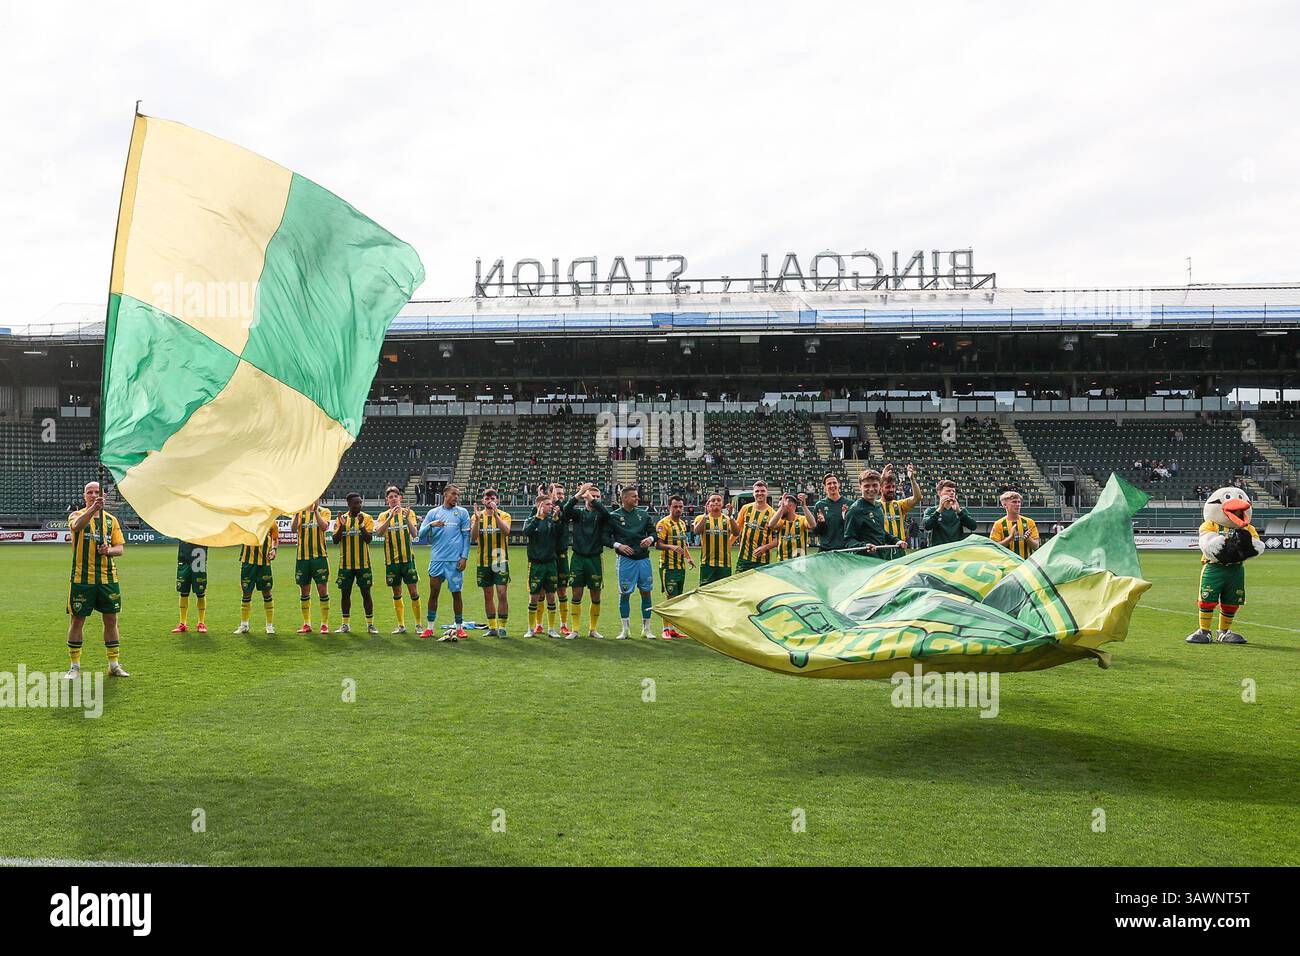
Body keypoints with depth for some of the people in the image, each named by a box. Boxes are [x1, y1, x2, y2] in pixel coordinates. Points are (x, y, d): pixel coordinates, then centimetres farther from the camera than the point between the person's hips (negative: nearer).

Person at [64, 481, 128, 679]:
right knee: (77, 620, 2)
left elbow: (120, 547, 8)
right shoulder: (77, 515, 0)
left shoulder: (111, 520, 11)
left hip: (108, 578, 3)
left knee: (111, 620, 6)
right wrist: (93, 509, -43)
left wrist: (109, 550, -15)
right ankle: (74, 666, 12)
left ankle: (114, 665, 16)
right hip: (82, 578, -3)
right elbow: (77, 525, -26)